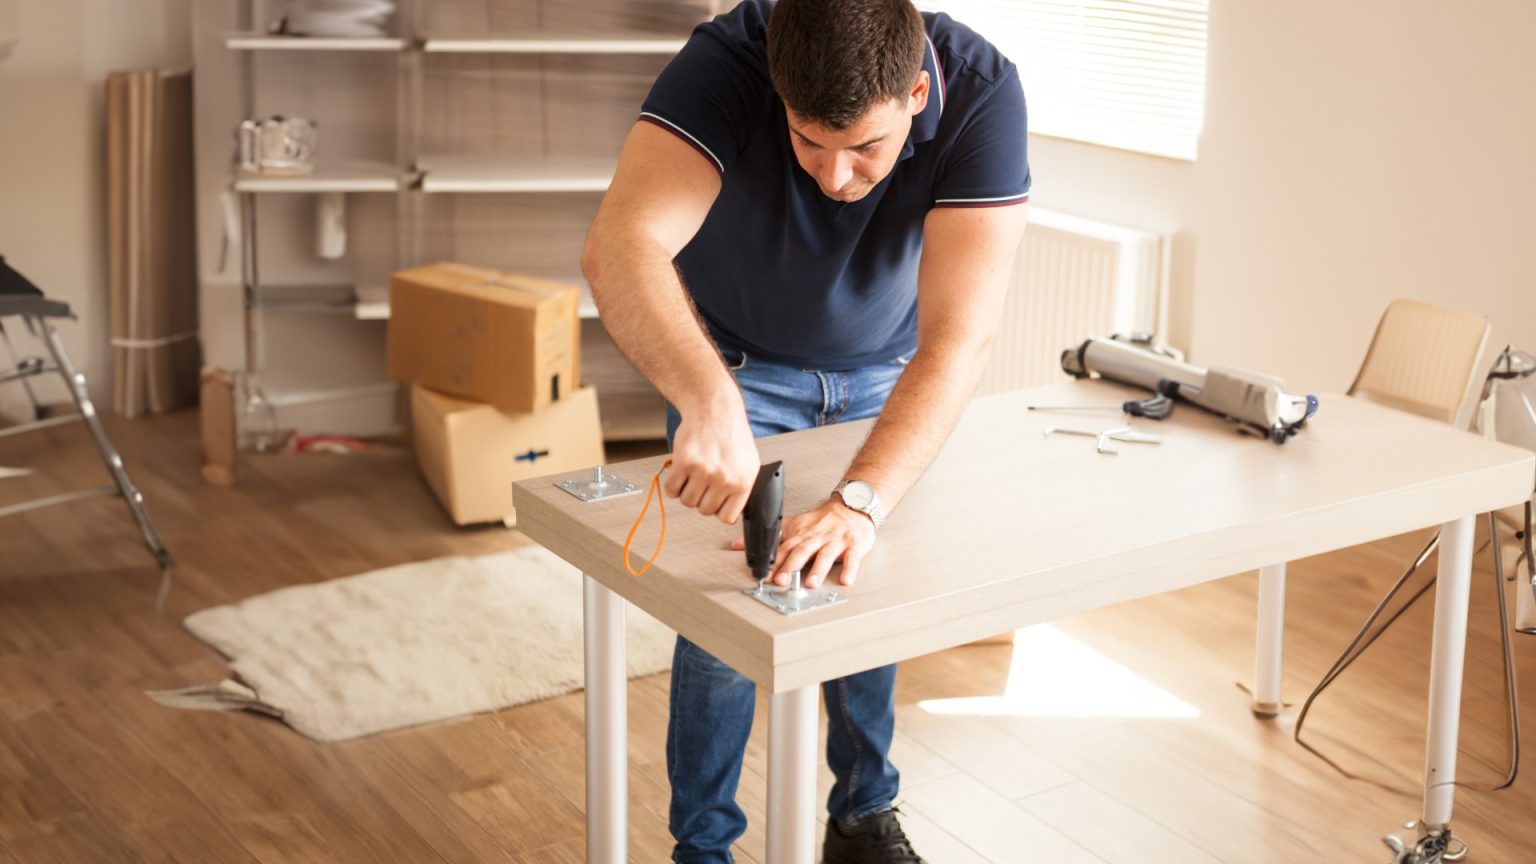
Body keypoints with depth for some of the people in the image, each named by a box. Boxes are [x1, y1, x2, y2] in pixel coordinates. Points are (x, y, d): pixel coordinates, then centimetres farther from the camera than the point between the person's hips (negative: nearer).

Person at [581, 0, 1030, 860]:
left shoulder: (981, 92, -34)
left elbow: (960, 334, -41)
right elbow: (619, 248, -50)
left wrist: (861, 504, -54)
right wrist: (710, 402, -67)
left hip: (884, 364, 2)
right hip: (737, 358, -1)